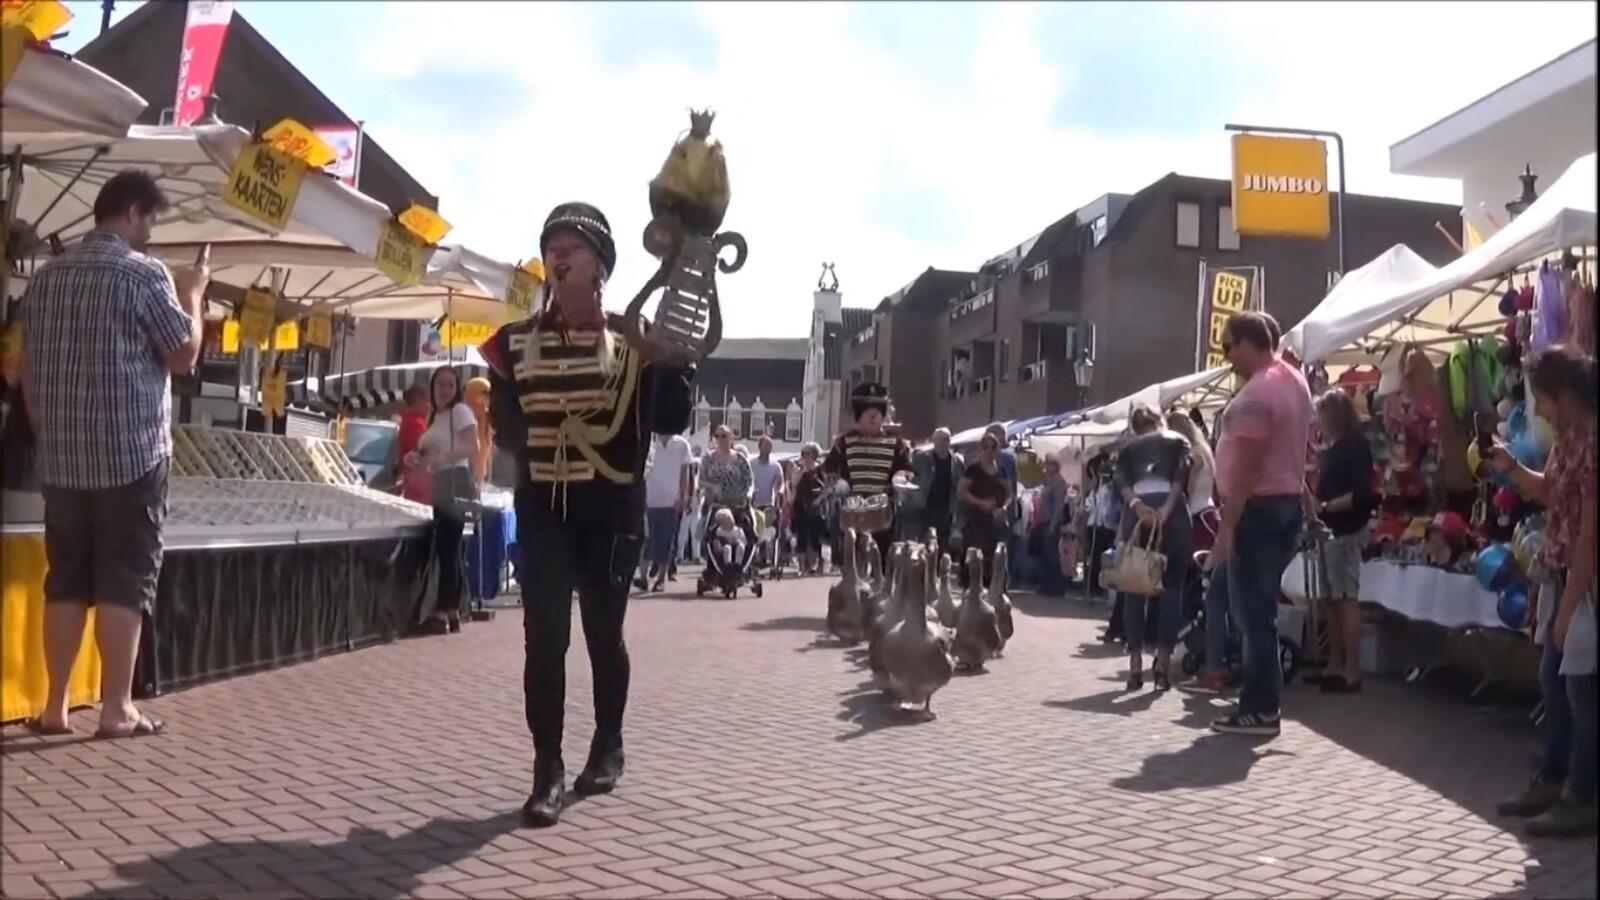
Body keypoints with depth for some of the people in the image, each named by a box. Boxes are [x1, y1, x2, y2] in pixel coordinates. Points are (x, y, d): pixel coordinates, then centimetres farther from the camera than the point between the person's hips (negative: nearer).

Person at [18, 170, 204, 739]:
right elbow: (184, 357, -4)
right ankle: (116, 708, 0)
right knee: (125, 581, -1)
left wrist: (48, 435, 21)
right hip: (133, 454, -6)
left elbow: (27, 371, 14)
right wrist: (192, 295, 10)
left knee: (65, 579, 10)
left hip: (62, 457, 6)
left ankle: (55, 706, 11)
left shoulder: (46, 276, 12)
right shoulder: (145, 274, -9)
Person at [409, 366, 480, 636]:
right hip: (439, 486, 9)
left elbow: (472, 447, -16)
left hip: (455, 483, -9)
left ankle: (441, 613, -14)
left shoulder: (461, 411, -4)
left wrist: (443, 455, -31)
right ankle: (452, 613, 11)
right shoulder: (434, 416, 21)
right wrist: (418, 458, 6)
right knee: (447, 547, 8)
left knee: (446, 546, -13)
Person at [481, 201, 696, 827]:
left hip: (612, 506, -1)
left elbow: (671, 420, -3)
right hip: (542, 506, 1)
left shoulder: (632, 337, 1)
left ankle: (608, 747, 29)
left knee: (604, 630, 10)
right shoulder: (516, 340, 7)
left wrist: (678, 355, -11)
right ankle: (548, 771, -1)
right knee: (544, 635, -6)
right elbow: (505, 429, 13)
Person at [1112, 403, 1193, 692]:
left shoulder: (1129, 448, 24)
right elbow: (1182, 474, -1)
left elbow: (1120, 480, 2)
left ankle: (1135, 663, 2)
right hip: (1172, 510, -1)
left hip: (1138, 511, 1)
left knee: (1134, 588, 7)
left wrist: (1136, 505, -12)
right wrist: (1166, 509, -12)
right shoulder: (1178, 440, 20)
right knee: (1172, 587, 4)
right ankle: (1163, 661, -3)